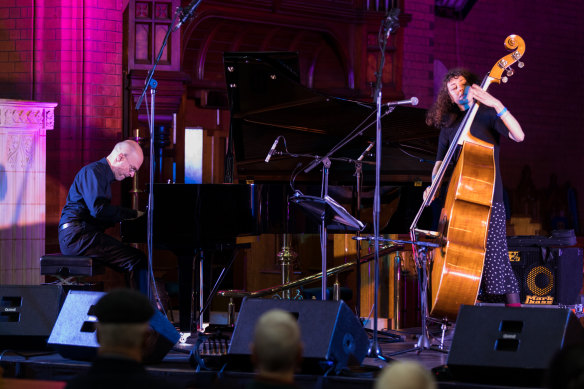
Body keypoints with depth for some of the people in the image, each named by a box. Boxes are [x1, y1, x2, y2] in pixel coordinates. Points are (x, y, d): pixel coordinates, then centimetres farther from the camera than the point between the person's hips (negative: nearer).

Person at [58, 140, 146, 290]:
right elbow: (98, 210, -21)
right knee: (136, 260, -21)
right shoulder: (93, 172, -8)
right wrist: (133, 214, -14)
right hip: (76, 236, -10)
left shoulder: (104, 175, 24)